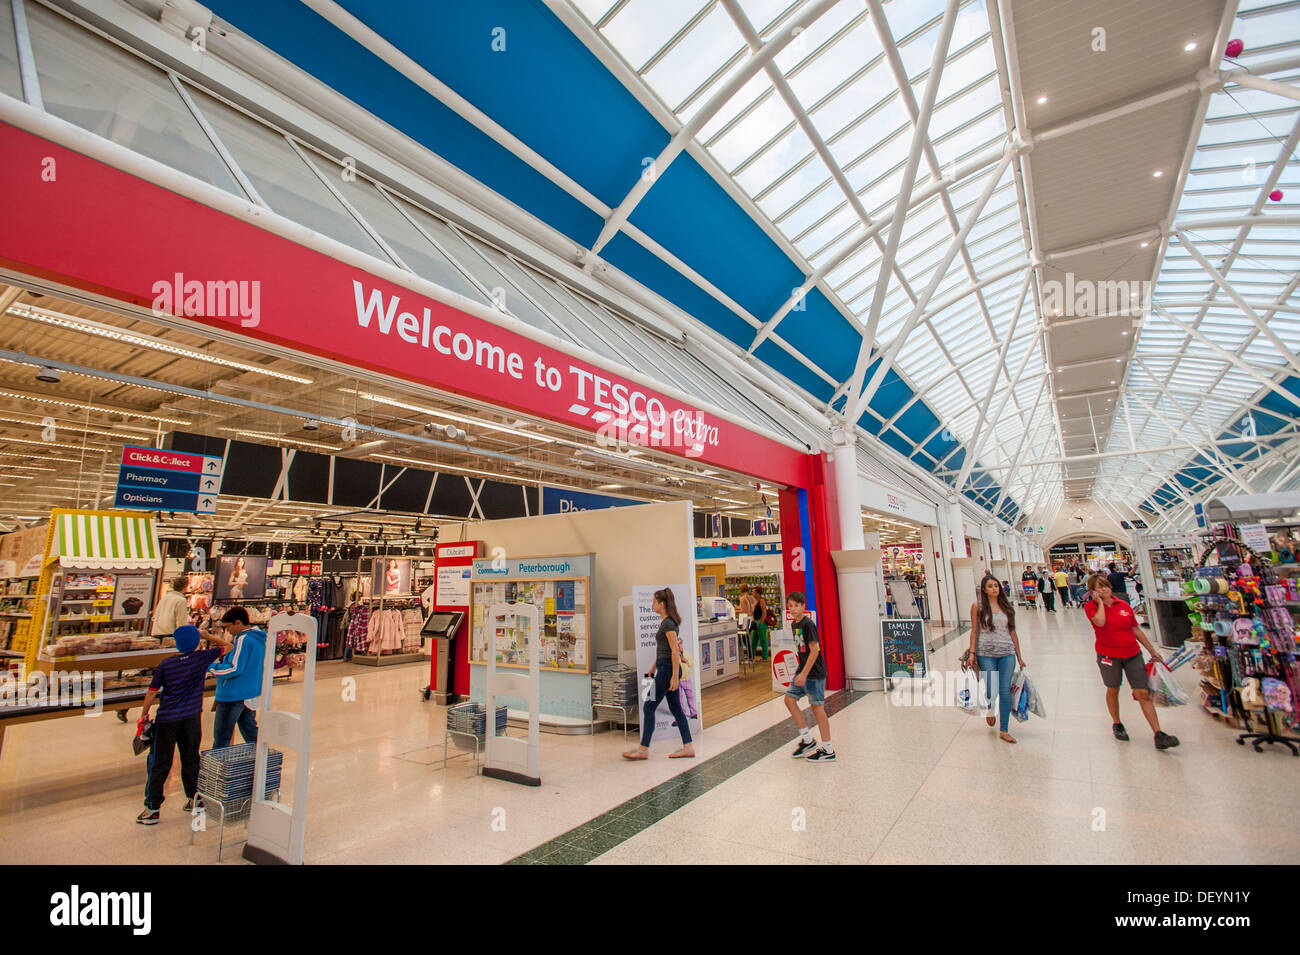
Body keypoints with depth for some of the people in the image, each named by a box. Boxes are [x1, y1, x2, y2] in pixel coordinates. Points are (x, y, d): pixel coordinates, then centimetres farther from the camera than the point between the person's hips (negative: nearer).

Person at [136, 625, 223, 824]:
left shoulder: (164, 665, -6)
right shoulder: (203, 658, -8)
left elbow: (151, 693, 0)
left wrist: (144, 714, 15)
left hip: (167, 719, -1)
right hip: (192, 718, 1)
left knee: (160, 763, 7)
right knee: (191, 759, 14)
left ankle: (152, 808, 11)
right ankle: (193, 799, 23)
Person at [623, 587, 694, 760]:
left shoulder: (668, 624, -16)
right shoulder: (666, 622, 14)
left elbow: (675, 651, -20)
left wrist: (675, 676, -21)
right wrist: (653, 668, 24)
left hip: (668, 669, -10)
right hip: (665, 668, 10)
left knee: (649, 707, -2)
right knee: (675, 708, 12)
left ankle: (643, 749, 6)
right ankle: (688, 747, 15)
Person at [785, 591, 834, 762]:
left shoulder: (808, 624, -17)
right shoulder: (794, 624, 9)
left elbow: (814, 650, -21)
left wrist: (804, 673, -23)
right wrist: (801, 672, 18)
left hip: (814, 671, -9)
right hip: (802, 670, 9)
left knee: (817, 706, -1)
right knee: (789, 699, 5)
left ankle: (828, 750, 11)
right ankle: (807, 740, 15)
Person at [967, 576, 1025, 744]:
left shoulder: (1006, 606, 8)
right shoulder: (977, 606, 0)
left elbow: (1012, 632, 12)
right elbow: (974, 631, 0)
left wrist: (1019, 656, 13)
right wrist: (972, 653, -5)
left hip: (1007, 654, 2)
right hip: (986, 654, -2)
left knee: (1005, 690, -1)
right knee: (992, 690, -3)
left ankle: (1003, 730, 7)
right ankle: (990, 709, 33)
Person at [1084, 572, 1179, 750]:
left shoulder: (1124, 605, 5)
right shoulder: (1091, 606, -7)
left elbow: (1137, 630, 14)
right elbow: (1100, 622, -28)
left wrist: (1152, 651, 16)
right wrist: (1100, 602, -16)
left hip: (1132, 654, 3)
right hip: (1108, 655, -3)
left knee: (1143, 693, -1)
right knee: (1113, 690, 12)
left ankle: (1158, 735, 3)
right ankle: (1116, 724, 32)